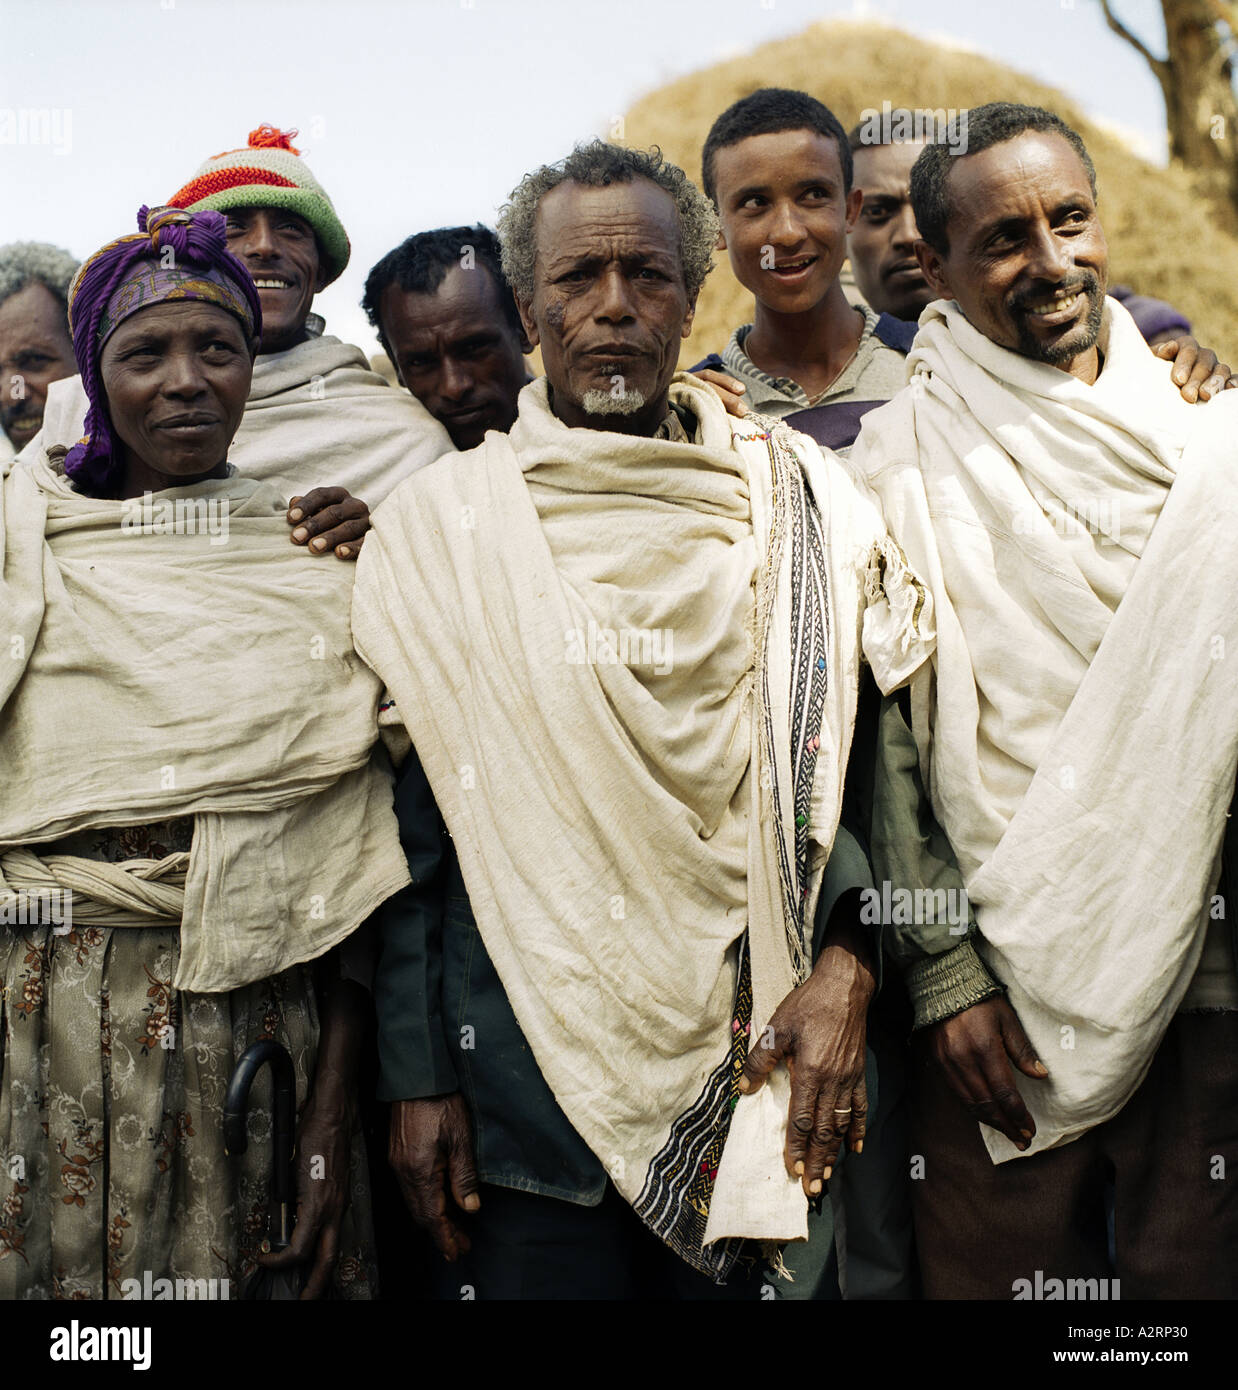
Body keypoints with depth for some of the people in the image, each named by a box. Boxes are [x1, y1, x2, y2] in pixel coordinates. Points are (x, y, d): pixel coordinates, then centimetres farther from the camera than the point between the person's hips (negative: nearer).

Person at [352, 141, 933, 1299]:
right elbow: (409, 820, 2)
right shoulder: (435, 522, 2)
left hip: (757, 1068, 1)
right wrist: (418, 1077, -2)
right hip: (525, 1066, -1)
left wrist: (846, 968, -10)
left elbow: (861, 758, 4)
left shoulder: (801, 498, 4)